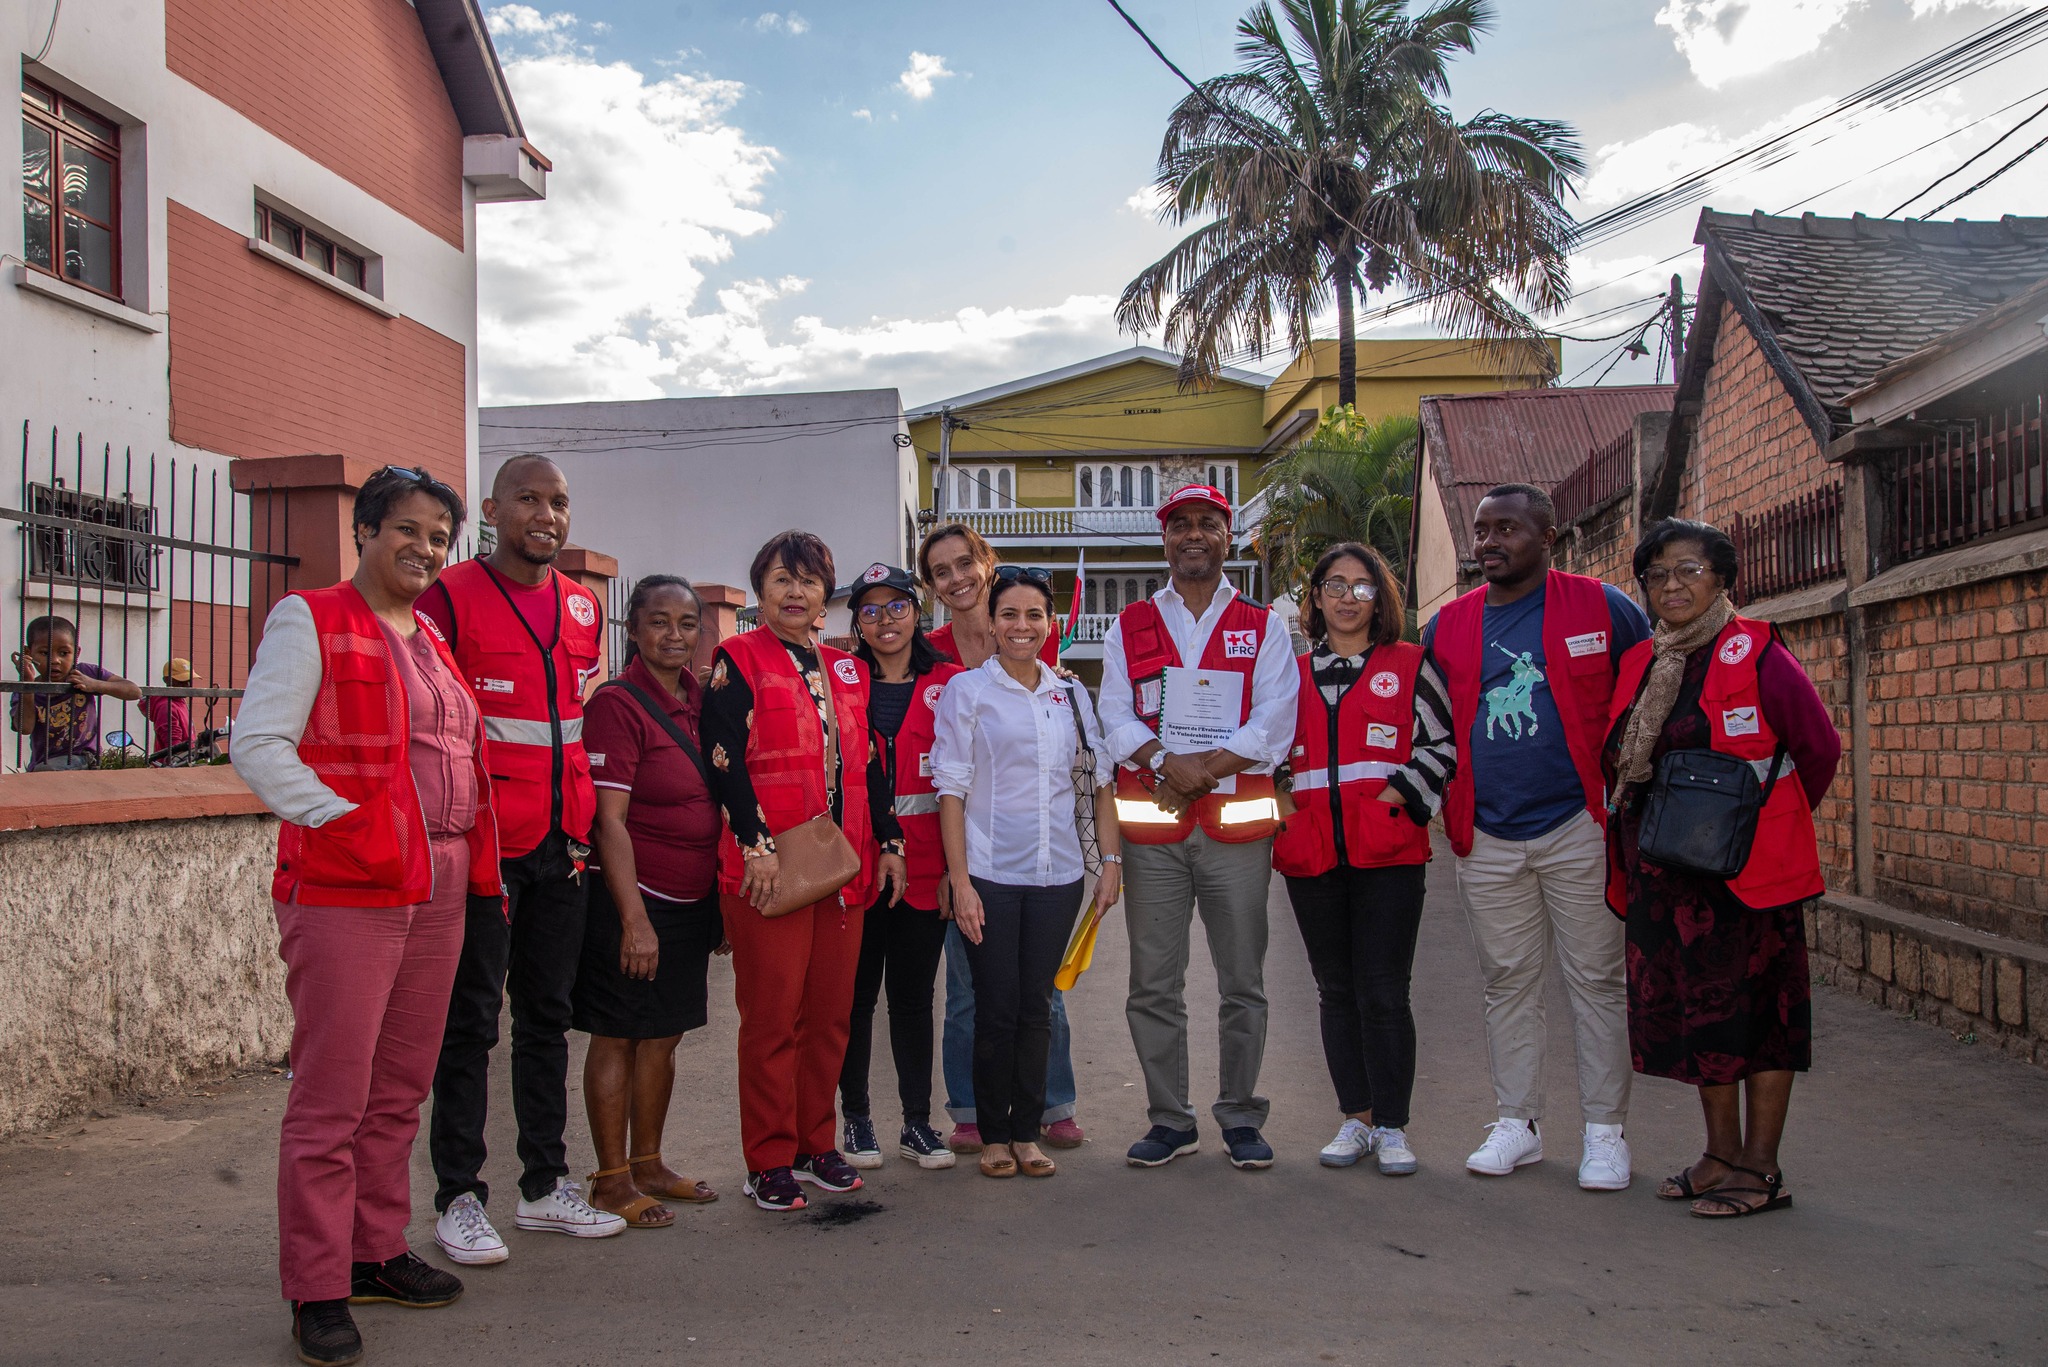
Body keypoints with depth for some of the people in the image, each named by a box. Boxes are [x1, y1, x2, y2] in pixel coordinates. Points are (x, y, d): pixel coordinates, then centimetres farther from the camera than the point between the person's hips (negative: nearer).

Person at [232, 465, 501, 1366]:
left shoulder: (431, 640, 18)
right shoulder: (311, 621, -3)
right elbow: (256, 744, -10)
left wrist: (478, 867, 12)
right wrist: (342, 821, -16)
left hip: (438, 890, 7)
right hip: (345, 888, -7)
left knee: (400, 1089, 14)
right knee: (332, 1097, -3)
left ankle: (377, 1253, 27)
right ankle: (318, 1292, 7)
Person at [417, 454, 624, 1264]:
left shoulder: (584, 609, 12)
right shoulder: (451, 597, -7)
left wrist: (584, 823, 15)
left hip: (561, 844, 6)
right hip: (482, 844, -6)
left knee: (548, 1014, 13)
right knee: (470, 1021, 2)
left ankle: (546, 1184, 23)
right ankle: (459, 1197, 12)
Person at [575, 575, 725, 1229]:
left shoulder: (700, 698, 9)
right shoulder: (617, 703, -13)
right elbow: (609, 820, -16)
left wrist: (719, 899, 14)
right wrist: (634, 919, -19)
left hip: (690, 901, 7)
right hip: (632, 898, -7)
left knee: (663, 1034, 14)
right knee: (617, 1037, 2)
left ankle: (648, 1164, 26)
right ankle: (611, 1180, 13)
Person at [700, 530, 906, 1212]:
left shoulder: (846, 671, 17)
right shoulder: (738, 661, -1)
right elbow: (725, 760, -10)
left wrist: (886, 844, 12)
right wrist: (757, 846, -18)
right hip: (767, 867, -5)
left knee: (831, 1014, 9)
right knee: (772, 1016, 0)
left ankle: (817, 1144, 22)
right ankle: (770, 1162, 10)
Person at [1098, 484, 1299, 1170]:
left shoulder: (1264, 627, 9)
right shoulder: (1128, 627, 12)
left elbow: (1274, 723, -3)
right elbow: (1116, 717, 2)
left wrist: (1202, 769, -15)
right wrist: (1167, 763, -16)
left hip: (1237, 824, -1)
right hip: (1151, 829, 1)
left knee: (1242, 980, 4)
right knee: (1154, 984, 4)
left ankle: (1241, 1117, 17)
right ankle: (1169, 1119, 15)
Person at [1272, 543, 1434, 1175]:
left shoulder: (1410, 664, 7)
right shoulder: (1292, 674, 15)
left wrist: (1402, 800, -7)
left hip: (1388, 853, -3)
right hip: (1311, 855, 3)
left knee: (1383, 990, -4)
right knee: (1336, 990, 8)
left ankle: (1392, 1126, 7)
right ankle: (1356, 1118, 18)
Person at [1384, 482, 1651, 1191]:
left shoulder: (1602, 607, 0)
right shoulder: (1448, 626, 9)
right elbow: (1438, 732, 18)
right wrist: (1403, 789, 3)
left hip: (1579, 829, -3)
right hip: (1488, 839, 3)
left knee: (1595, 980, 3)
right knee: (1508, 982, 10)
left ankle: (1604, 1131, 14)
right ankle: (1517, 1123, 21)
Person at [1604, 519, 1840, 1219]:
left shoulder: (1758, 657, -9)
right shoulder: (1638, 664, 9)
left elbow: (1820, 750, -4)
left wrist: (1771, 822, 5)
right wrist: (1653, 826, 12)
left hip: (1749, 870, -6)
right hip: (1663, 874, 6)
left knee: (1754, 1012, 2)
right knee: (1692, 1009, 12)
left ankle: (1761, 1170, 12)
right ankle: (1723, 1154, 26)